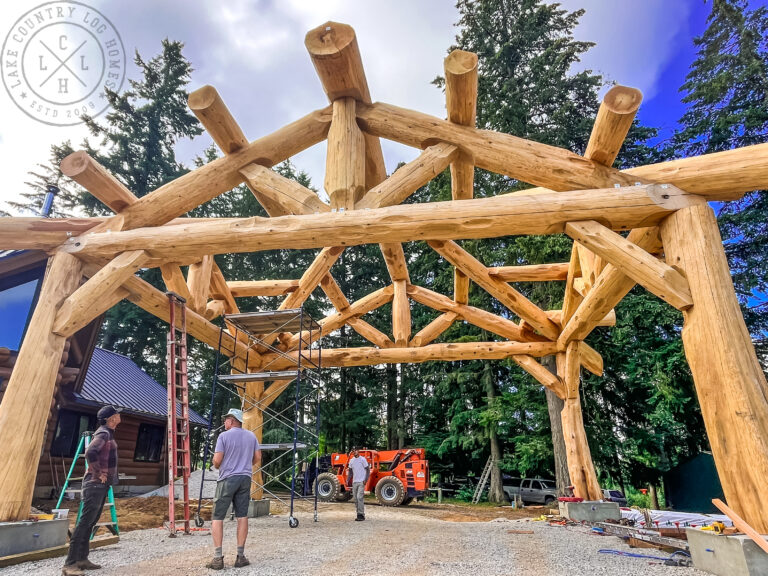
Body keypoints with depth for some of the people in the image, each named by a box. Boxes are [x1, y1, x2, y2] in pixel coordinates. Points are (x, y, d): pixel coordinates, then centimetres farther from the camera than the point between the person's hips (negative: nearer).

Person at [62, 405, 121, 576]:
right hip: (95, 484, -10)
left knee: (91, 522, 13)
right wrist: (98, 473, -21)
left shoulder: (108, 434, 15)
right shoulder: (103, 433, -15)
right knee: (85, 521, -8)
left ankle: (82, 559, 20)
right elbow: (90, 453, -30)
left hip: (102, 485, 10)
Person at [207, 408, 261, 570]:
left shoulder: (224, 436, -8)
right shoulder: (251, 436, 5)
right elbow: (257, 459, 8)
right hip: (245, 478, 4)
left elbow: (217, 461, -12)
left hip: (227, 479, -4)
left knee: (218, 517, 5)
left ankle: (218, 558, 4)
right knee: (242, 516, 7)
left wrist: (216, 465, 11)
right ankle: (240, 556, 11)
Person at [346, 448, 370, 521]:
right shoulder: (351, 460, 10)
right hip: (354, 482, 6)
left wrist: (366, 480, -14)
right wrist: (348, 480, 5)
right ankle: (359, 514, 17)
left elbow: (368, 470, -5)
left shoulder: (362, 459, -6)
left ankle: (361, 515, -7)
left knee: (359, 497, -13)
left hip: (361, 482, -6)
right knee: (355, 498, 7)